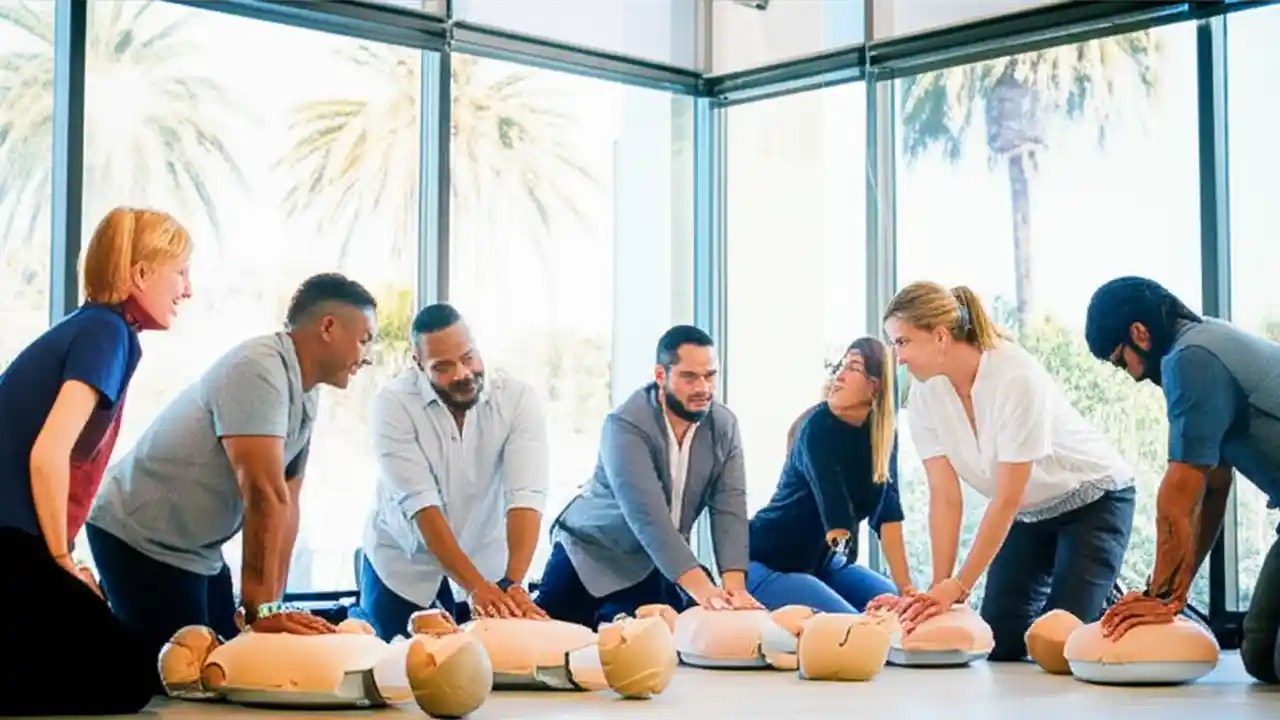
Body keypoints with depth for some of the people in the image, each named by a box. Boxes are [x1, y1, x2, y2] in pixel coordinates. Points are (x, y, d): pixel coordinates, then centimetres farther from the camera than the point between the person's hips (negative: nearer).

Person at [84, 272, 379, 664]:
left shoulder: (305, 393, 4)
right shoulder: (260, 369, -25)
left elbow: (286, 505, 2)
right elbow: (264, 496, -29)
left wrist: (270, 605, -3)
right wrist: (263, 607, -31)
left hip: (199, 550, 9)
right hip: (141, 539, -9)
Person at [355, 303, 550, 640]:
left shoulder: (518, 400, -18)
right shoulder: (394, 404, -22)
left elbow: (526, 496, -27)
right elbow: (420, 502, -29)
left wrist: (512, 584, -42)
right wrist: (476, 585, -40)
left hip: (487, 563, 2)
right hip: (403, 567, -1)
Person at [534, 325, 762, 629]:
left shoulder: (725, 426, -7)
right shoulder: (626, 425, -24)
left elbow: (729, 509, -13)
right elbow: (648, 515, -34)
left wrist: (734, 586, -29)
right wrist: (703, 590, -42)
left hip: (661, 566, 4)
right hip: (595, 556, -4)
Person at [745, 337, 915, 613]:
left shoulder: (883, 435, -1)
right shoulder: (818, 426, -20)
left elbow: (888, 514, -6)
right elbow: (836, 517, -26)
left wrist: (906, 588, -14)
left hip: (825, 563, 7)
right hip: (769, 562, -7)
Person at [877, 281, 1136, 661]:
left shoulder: (1015, 378, -32)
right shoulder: (924, 395, -13)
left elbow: (1006, 500, -30)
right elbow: (945, 498, -12)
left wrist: (959, 586, -31)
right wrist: (939, 586, -20)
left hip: (1092, 500, -6)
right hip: (1029, 512, 6)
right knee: (1000, 640, -3)